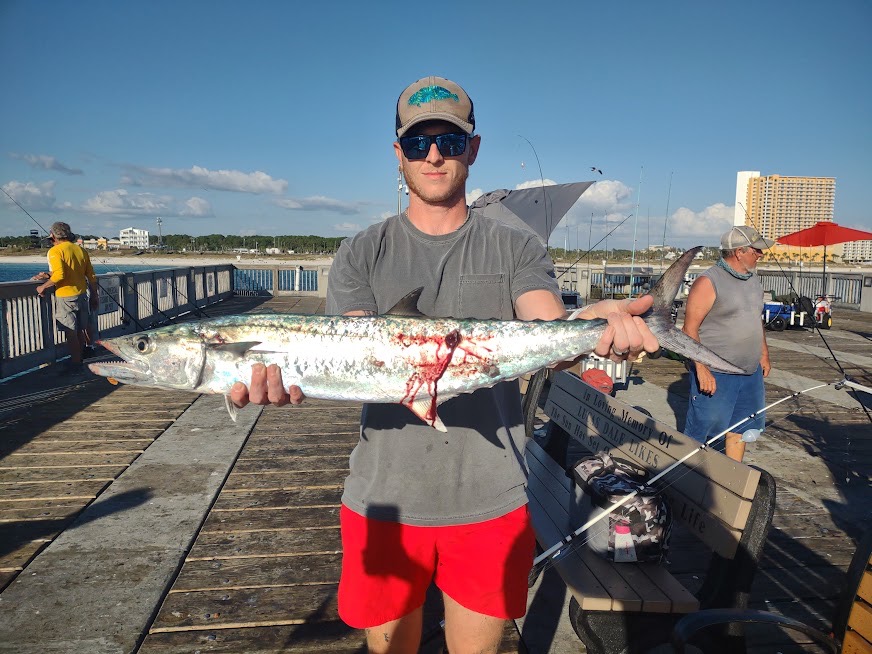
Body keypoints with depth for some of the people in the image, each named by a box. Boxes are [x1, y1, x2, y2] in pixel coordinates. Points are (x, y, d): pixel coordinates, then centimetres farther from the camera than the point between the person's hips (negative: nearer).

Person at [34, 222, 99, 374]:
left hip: (65, 296, -6)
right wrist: (86, 292, 19)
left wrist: (44, 286, -10)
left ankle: (76, 364, 7)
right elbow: (91, 276, 9)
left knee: (71, 333, 1)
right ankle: (79, 359, 26)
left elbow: (59, 275, -23)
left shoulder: (55, 251, -11)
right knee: (79, 331, 16)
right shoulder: (81, 250, 8)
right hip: (82, 294, 6)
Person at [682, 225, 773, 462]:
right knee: (700, 430, 0)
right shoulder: (708, 282, -15)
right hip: (715, 374, -8)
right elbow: (690, 329, -18)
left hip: (751, 372, 8)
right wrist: (702, 369, -23)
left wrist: (764, 354, 21)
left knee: (742, 428, 16)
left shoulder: (753, 280, 12)